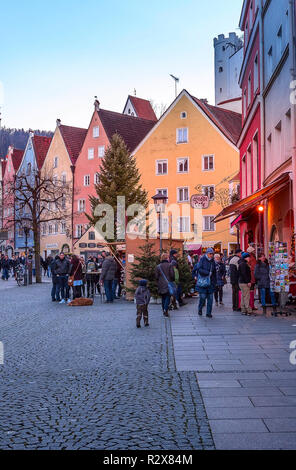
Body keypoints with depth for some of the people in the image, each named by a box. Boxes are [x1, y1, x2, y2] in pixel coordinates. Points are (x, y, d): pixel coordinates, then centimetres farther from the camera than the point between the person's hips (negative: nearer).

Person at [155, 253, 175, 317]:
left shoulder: (158, 266, 1)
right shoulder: (170, 265, -8)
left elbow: (156, 276, 1)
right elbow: (172, 275, -11)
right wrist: (172, 280, 8)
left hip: (161, 285, 3)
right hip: (168, 284, -3)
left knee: (163, 298, 15)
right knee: (168, 297, 2)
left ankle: (164, 310, 17)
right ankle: (166, 310, -14)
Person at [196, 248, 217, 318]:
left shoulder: (212, 261, 12)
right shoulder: (202, 259, -4)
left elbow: (214, 272, 18)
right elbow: (199, 269, -14)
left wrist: (215, 281, 12)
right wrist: (208, 273, -21)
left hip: (210, 282, 5)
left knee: (210, 297, 2)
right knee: (203, 296, -8)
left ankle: (209, 313, 10)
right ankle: (200, 309, 17)